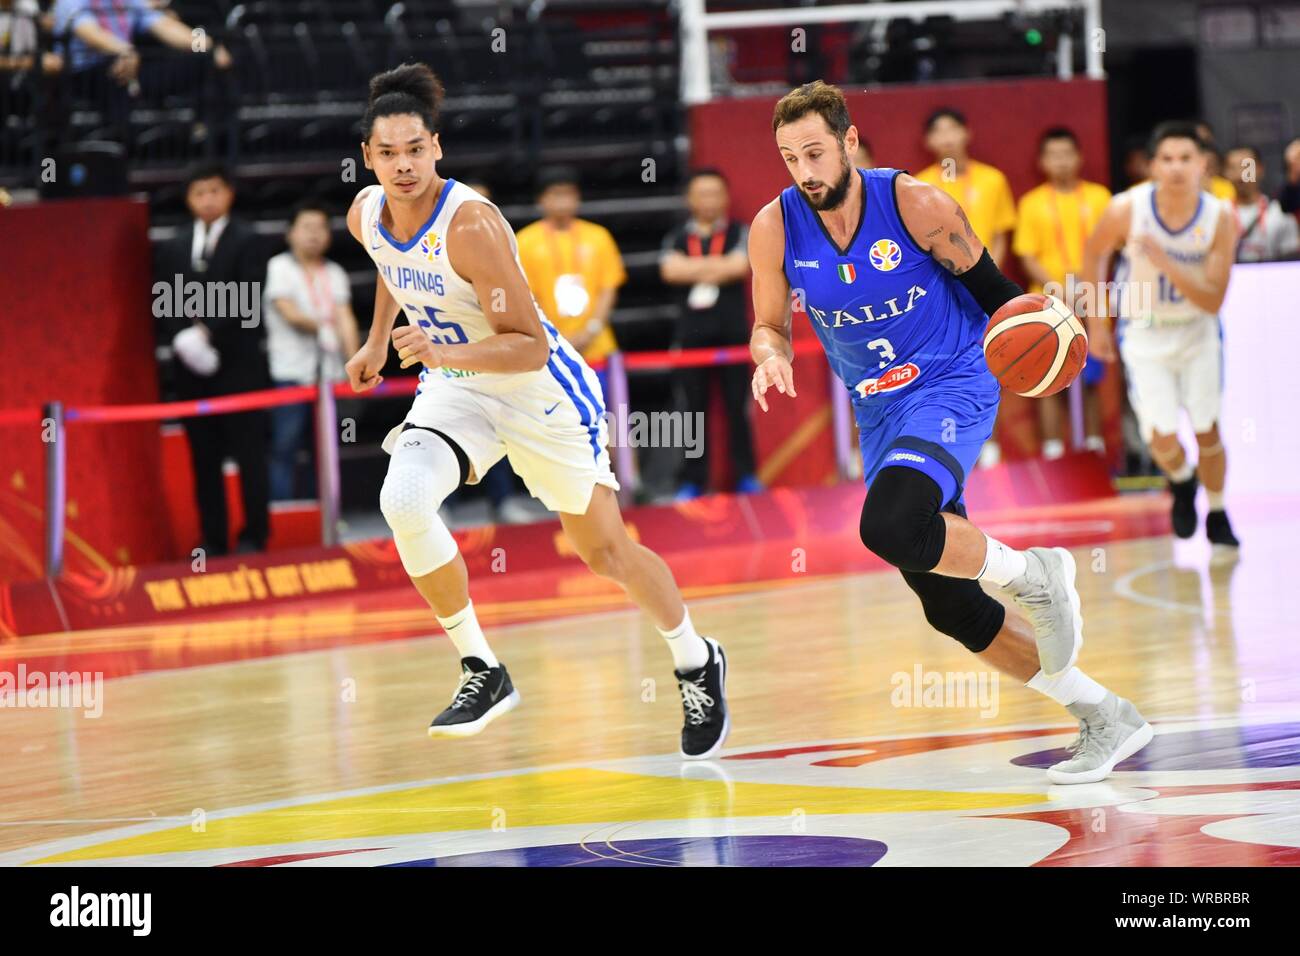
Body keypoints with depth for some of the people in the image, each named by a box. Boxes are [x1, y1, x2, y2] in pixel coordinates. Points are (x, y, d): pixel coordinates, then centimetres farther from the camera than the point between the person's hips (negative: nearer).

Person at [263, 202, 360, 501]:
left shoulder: (335, 273, 13)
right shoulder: (279, 268, 1)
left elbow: (345, 318, 1)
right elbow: (289, 313, -9)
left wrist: (354, 359, -11)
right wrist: (322, 326, -18)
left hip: (329, 371, 4)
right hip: (291, 372, -4)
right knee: (286, 445, -7)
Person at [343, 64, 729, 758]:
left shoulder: (470, 224, -30)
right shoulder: (366, 215, -8)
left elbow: (531, 347, -30)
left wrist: (443, 353, -41)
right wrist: (378, 342, 18)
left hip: (538, 390, -5)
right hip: (454, 391, 5)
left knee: (605, 552, 9)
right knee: (402, 502, -24)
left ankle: (696, 662, 37)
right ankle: (482, 673, -9)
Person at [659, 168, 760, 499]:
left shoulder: (739, 233, 7)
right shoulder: (677, 239, 10)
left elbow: (740, 265, -10)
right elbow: (670, 270, -8)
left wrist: (695, 269, -6)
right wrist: (717, 266, -9)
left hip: (732, 333, -1)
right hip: (691, 333, 1)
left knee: (738, 406, 0)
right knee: (694, 408, 2)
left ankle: (745, 476, 6)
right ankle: (693, 481, 6)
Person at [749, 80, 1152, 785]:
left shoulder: (915, 205, -15)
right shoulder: (775, 230, -6)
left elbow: (987, 287, -2)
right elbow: (769, 326, 6)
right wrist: (770, 357, -17)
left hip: (954, 388, -6)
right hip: (880, 418, 6)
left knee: (891, 526, -34)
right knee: (949, 608, 5)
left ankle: (1032, 574, -8)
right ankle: (1104, 718, 18)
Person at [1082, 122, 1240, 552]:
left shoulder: (1220, 218, -21)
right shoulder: (1127, 209, -23)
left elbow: (1213, 301, -22)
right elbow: (1095, 253, -1)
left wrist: (1165, 263, -37)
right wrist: (1096, 323, 2)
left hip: (1197, 330, 1)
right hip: (1144, 332, -1)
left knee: (1207, 429, 6)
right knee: (1163, 437, -9)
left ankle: (1217, 516, 31)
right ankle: (1181, 483, 28)